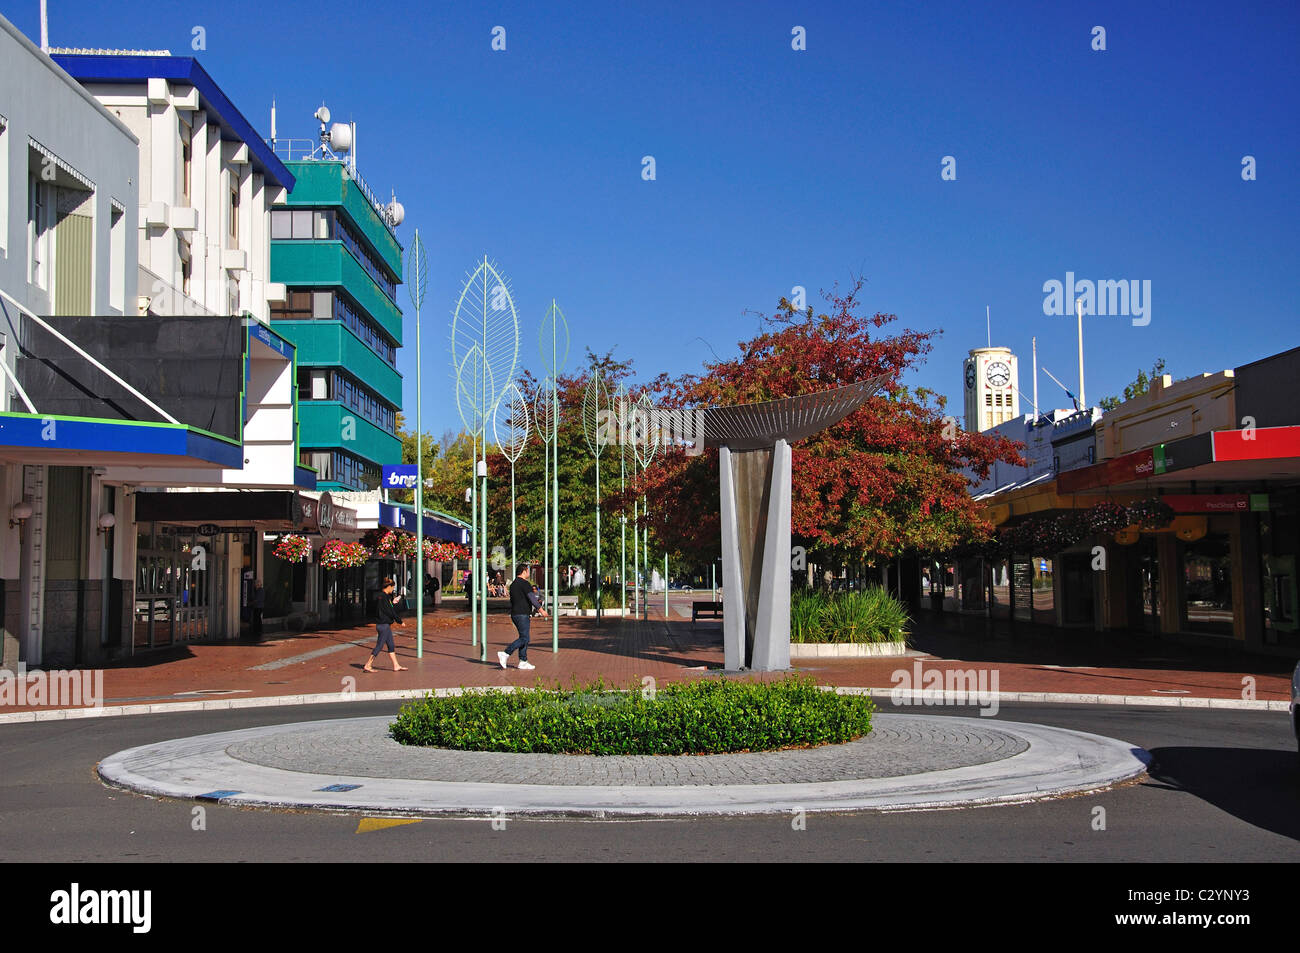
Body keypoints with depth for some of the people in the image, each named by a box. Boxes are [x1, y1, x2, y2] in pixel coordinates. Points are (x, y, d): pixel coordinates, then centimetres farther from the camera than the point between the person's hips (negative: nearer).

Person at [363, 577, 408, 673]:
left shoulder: (386, 597, 12)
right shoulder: (383, 597, -17)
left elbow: (392, 610, 17)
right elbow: (390, 612, -17)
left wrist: (394, 603, 6)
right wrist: (400, 621, -8)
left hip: (386, 625, 10)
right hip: (383, 625, -10)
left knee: (391, 645, 12)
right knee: (379, 646, -5)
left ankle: (396, 666, 17)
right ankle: (367, 666, 0)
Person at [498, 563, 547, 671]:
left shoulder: (513, 584, 17)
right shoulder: (525, 583, -12)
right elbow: (532, 598, -16)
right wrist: (541, 610, -10)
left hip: (514, 613, 10)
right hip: (522, 614, -10)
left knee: (524, 638, 11)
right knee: (524, 638, -10)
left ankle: (523, 661, 9)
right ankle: (505, 654, -18)